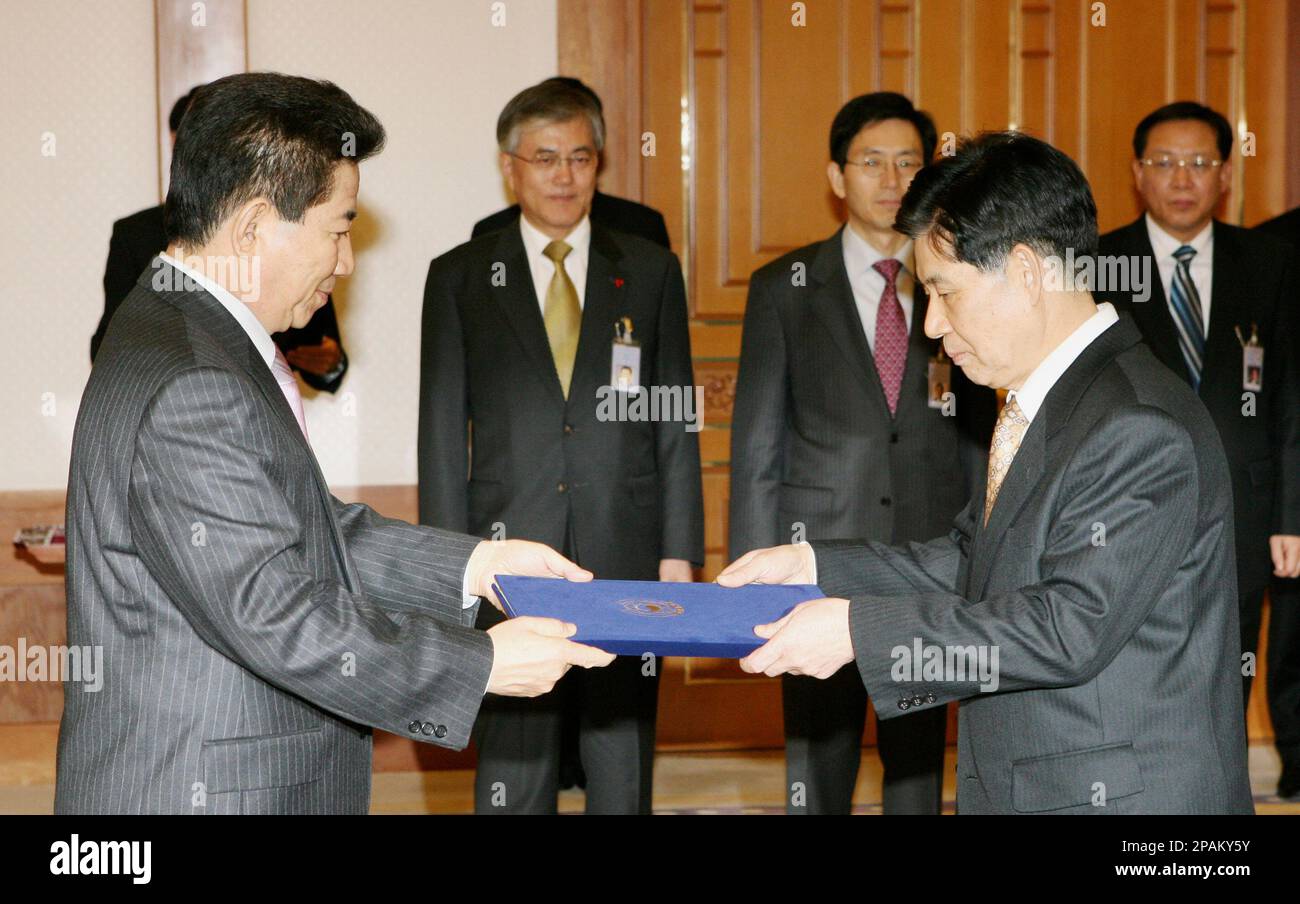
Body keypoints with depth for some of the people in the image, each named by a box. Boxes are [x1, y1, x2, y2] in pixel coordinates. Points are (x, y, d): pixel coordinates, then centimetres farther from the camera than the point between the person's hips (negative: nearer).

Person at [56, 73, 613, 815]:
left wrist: (473, 565, 6)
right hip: (197, 790, -10)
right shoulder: (190, 391, -25)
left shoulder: (196, 336, 8)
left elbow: (305, 528, 13)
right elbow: (276, 620, -24)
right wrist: (483, 664, -17)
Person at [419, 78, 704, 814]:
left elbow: (676, 423, 8)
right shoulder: (460, 278, 6)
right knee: (511, 773, 3)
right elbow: (442, 430, 4)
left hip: (626, 560, 1)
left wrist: (680, 554, 1)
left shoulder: (651, 271, 9)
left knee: (625, 773, 7)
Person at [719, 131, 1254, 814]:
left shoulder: (1141, 430, -22)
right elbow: (973, 563, 15)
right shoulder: (1039, 405, 11)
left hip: (1117, 797, -9)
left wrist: (858, 629, -24)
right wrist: (815, 566, 4)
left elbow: (1072, 626, -26)